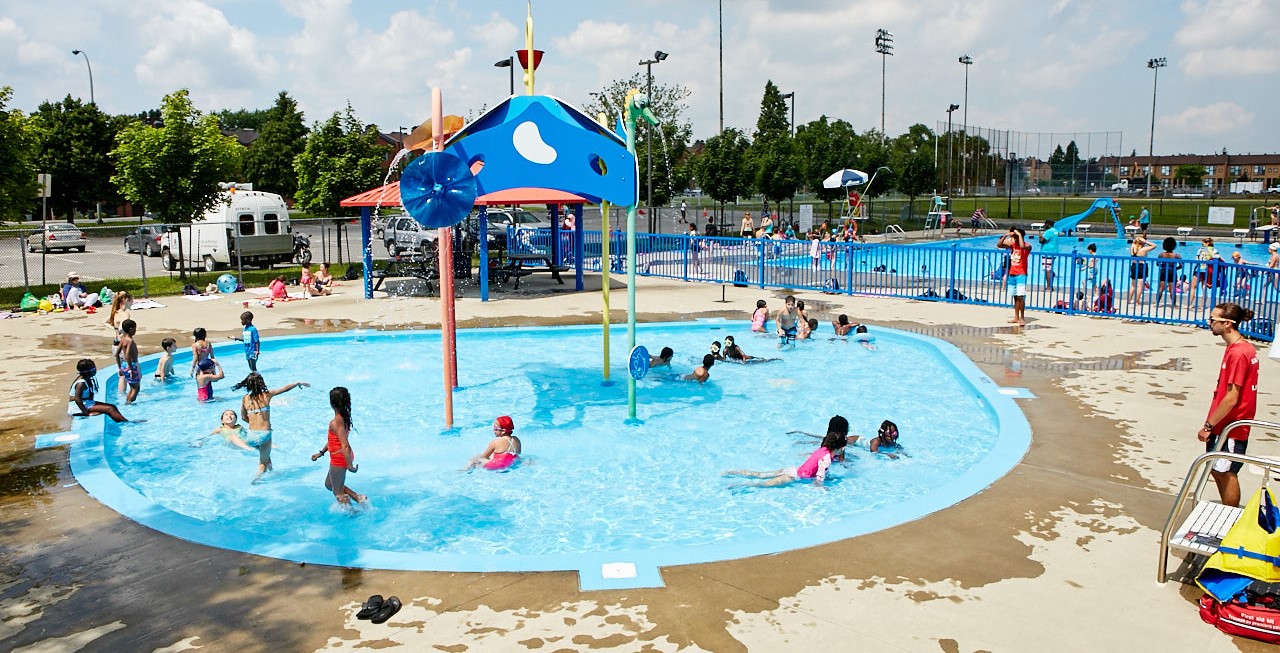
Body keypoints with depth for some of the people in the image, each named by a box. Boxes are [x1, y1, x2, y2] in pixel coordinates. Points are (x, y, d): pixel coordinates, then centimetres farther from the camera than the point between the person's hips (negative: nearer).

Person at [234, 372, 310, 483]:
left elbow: (244, 417, 13)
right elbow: (285, 389, 6)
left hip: (251, 435, 3)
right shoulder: (266, 395, -5)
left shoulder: (245, 398, 2)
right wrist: (298, 383, 21)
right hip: (264, 434, -3)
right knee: (263, 463, 16)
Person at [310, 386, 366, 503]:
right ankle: (359, 497, 19)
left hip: (339, 459, -9)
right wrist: (321, 453, 22)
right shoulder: (345, 417, 3)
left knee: (338, 492, 10)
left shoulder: (335, 423, -26)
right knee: (329, 484, 26)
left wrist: (349, 466, -28)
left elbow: (345, 446, -32)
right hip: (342, 458, 9)